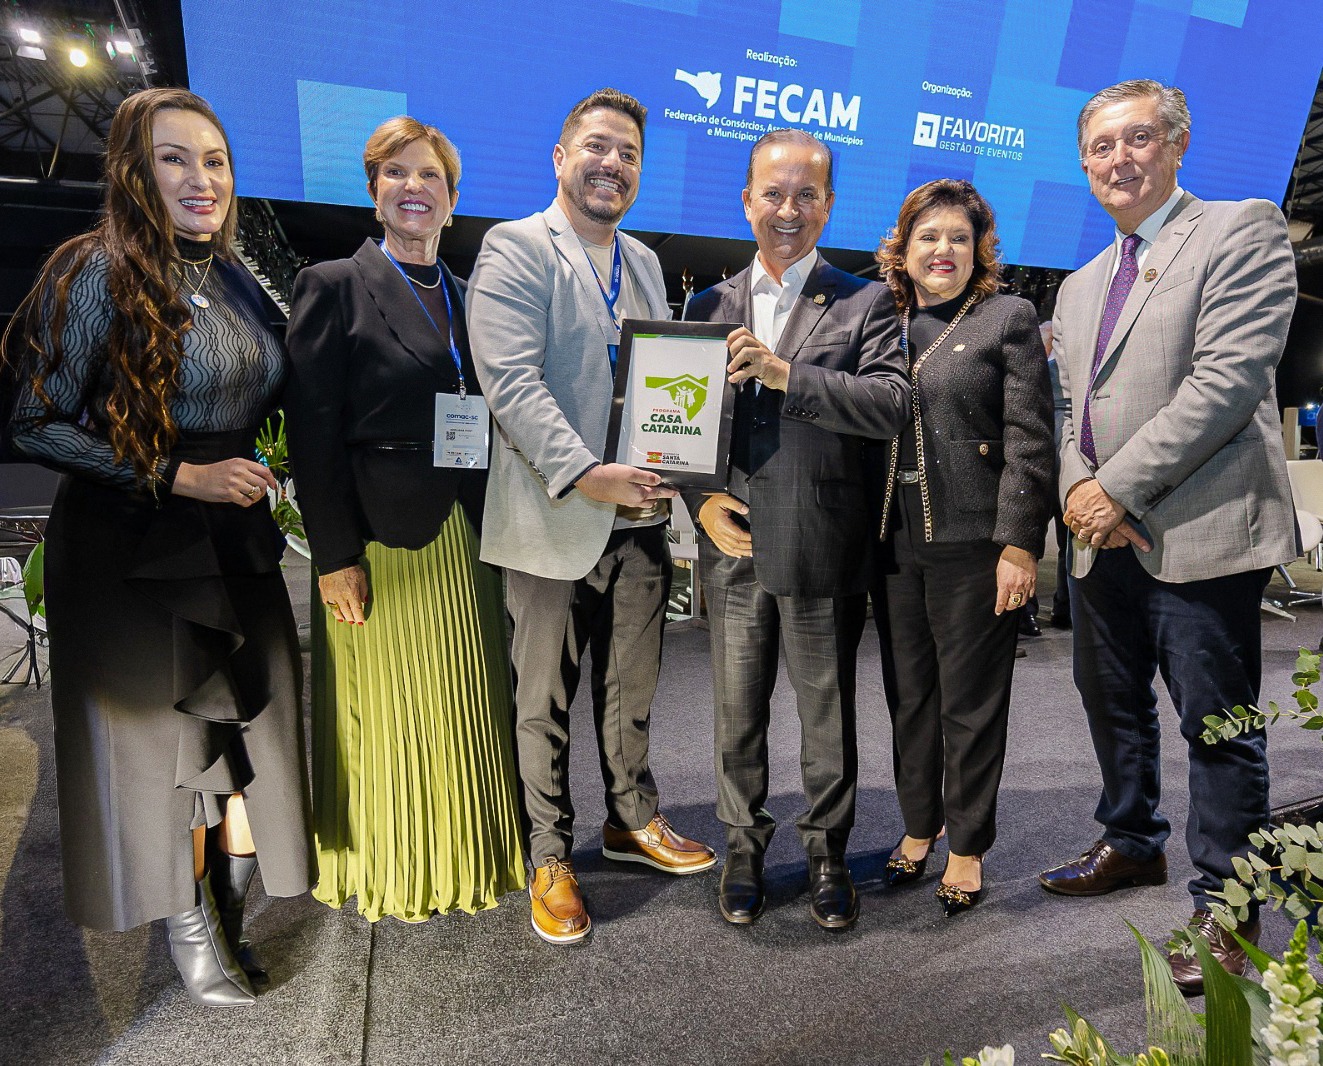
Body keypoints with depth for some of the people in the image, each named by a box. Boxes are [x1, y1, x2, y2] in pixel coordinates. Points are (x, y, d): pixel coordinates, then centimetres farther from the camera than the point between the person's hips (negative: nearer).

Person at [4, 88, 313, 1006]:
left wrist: (254, 476, 6)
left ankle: (231, 917, 31)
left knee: (249, 730, 10)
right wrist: (178, 477, -17)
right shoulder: (103, 275, -11)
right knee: (162, 738, 8)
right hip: (136, 552, -6)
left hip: (238, 544, 6)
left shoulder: (233, 278, 9)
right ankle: (191, 932, 29)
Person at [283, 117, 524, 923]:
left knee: (469, 709, 15)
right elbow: (313, 432, -8)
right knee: (387, 711, 8)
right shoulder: (335, 288, -2)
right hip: (381, 539, -5)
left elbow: (492, 419, 12)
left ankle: (467, 854, 36)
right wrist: (335, 555, -13)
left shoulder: (470, 297, 13)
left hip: (467, 542, 5)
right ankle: (389, 872, 30)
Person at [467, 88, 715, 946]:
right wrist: (583, 475, -24)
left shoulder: (644, 263, 17)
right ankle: (551, 859, 26)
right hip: (553, 516, -6)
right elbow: (511, 380, -16)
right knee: (546, 700, 8)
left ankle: (633, 820, 38)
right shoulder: (516, 249, -5)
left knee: (632, 688, 18)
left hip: (640, 517, 6)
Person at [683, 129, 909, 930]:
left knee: (828, 714, 11)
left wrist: (787, 374, -19)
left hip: (823, 550, -2)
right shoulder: (710, 306, 12)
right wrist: (701, 500, -5)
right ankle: (745, 849, 34)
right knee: (738, 714, 13)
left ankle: (828, 854, 32)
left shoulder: (865, 303, 4)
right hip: (733, 545, 3)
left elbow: (893, 405, -11)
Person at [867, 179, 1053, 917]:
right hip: (894, 545, 4)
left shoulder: (1009, 318, 2)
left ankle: (968, 848, 24)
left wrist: (1020, 546, -13)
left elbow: (1029, 442, -5)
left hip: (973, 546, -4)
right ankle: (919, 827, 32)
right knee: (908, 698, 13)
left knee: (971, 703, 6)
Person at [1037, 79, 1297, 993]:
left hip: (1199, 531, -7)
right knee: (1114, 704, 18)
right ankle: (1133, 843, 38)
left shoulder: (1243, 231, -2)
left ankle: (1224, 907, 17)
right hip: (1104, 538, 8)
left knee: (1217, 725, 1)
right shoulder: (1082, 285, 20)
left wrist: (1119, 487, -17)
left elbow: (1229, 379, -15)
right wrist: (1077, 488, -2)